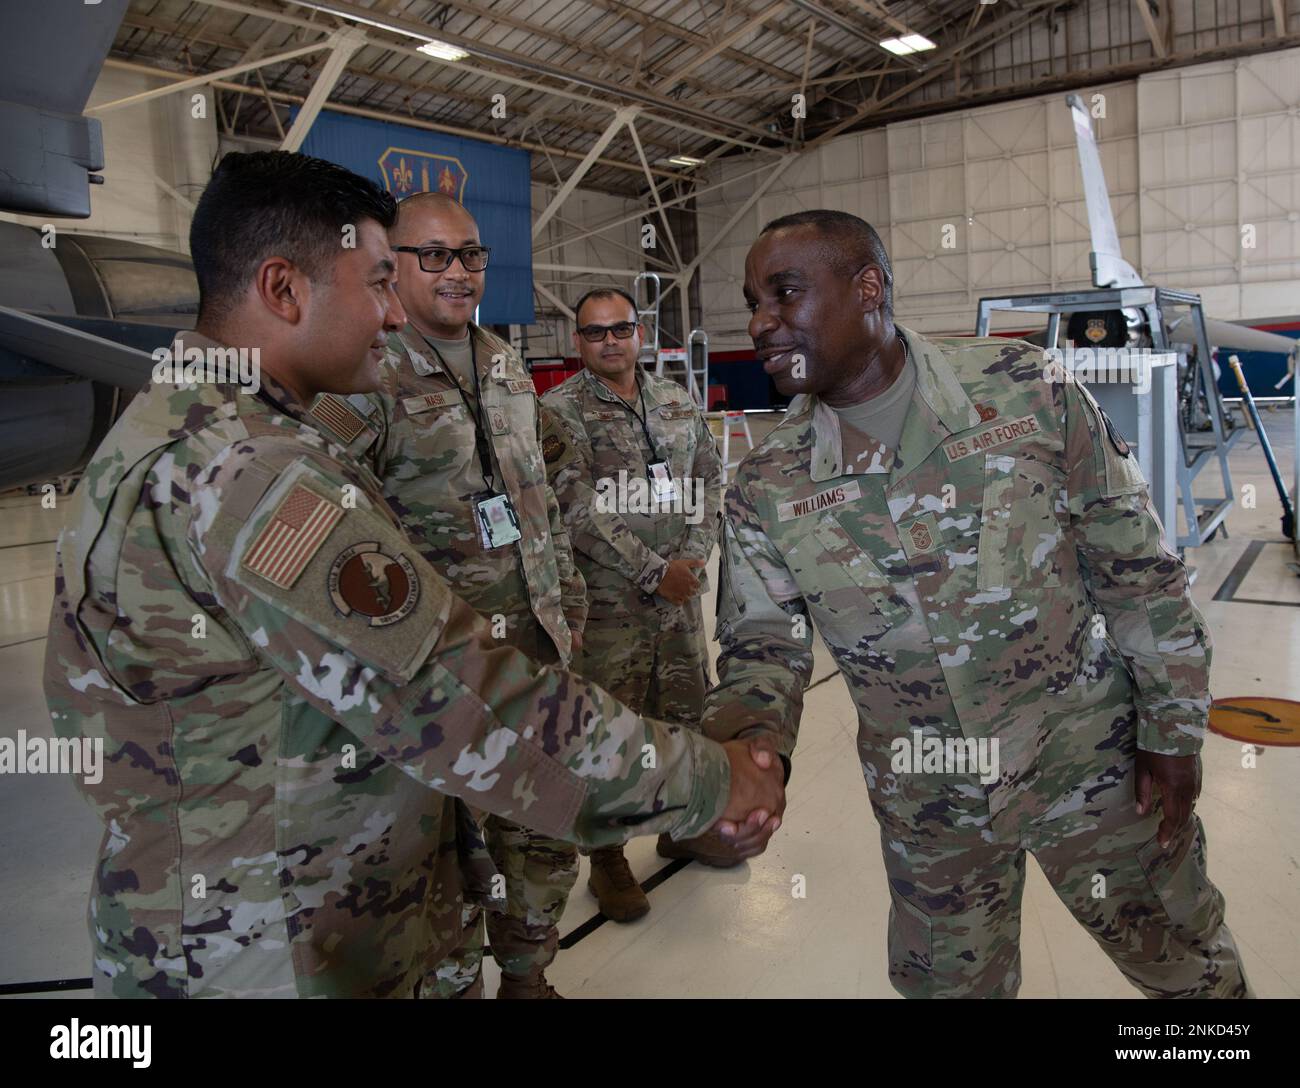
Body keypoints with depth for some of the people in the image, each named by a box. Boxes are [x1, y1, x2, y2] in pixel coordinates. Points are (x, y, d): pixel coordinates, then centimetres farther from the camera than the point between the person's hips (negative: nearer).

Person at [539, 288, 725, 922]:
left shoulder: (676, 401, 10)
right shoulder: (558, 412, -8)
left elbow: (709, 479, 11)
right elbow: (578, 511, -15)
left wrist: (693, 556, -5)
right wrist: (652, 571, -17)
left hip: (681, 591, 6)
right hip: (609, 603, -5)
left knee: (688, 712, 18)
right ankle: (607, 861, 22)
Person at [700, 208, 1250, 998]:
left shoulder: (1024, 390, -16)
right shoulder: (766, 489, -12)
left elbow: (1139, 568, -7)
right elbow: (764, 646, -6)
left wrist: (1174, 728, -3)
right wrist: (746, 749, -27)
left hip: (1093, 765, -1)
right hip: (927, 812, 2)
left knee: (1190, 967, 19)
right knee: (948, 982, 21)